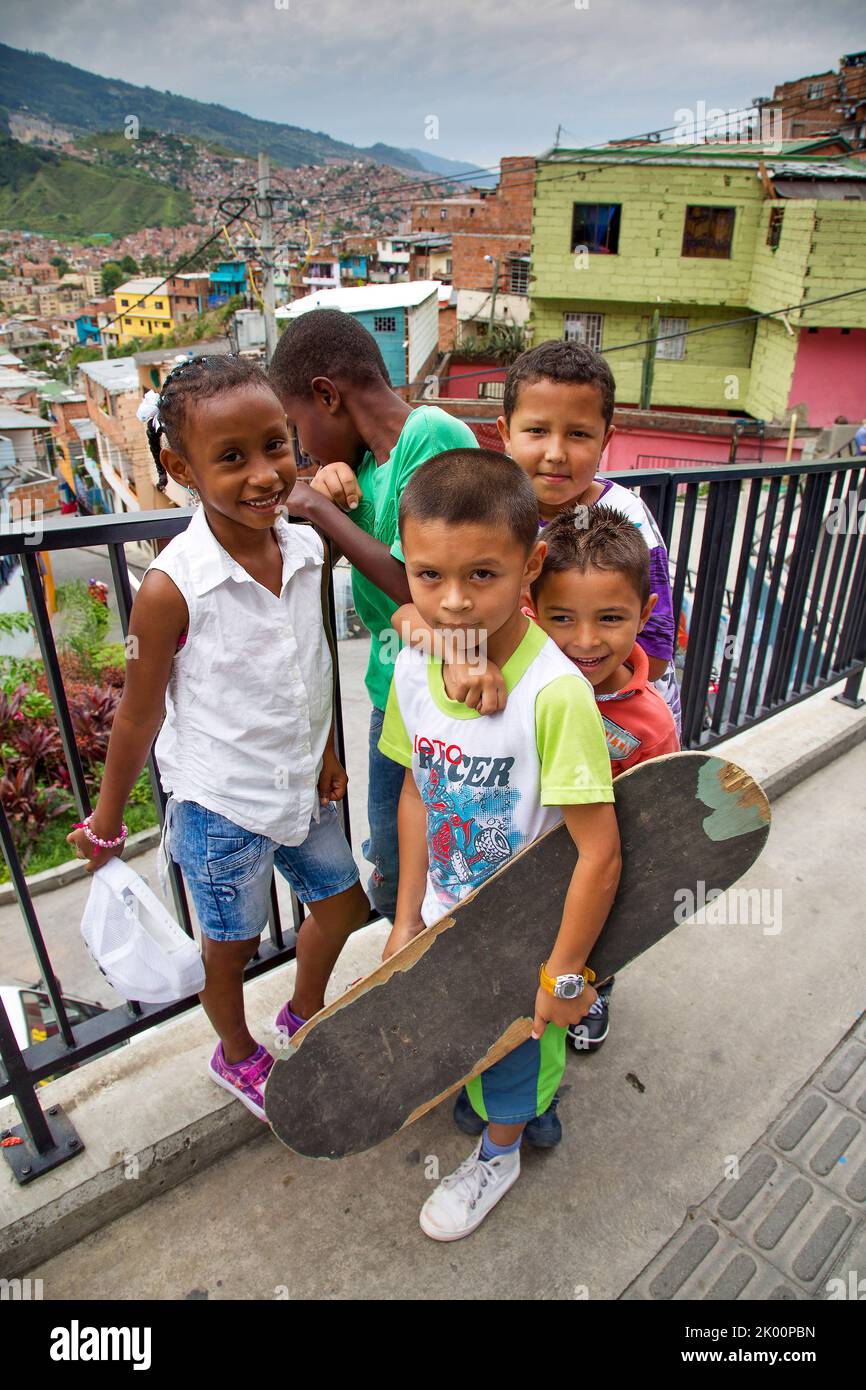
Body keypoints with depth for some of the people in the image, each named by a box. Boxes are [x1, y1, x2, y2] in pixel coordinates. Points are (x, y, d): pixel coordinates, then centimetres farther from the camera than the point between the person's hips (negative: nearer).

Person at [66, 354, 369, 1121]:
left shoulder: (308, 551, -10)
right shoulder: (172, 588, -25)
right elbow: (140, 712, -13)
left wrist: (325, 750, 11)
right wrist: (107, 820, -2)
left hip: (301, 786, 6)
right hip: (220, 805, -5)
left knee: (342, 904, 22)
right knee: (233, 944, 17)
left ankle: (303, 1015, 54)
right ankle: (238, 1056, 51)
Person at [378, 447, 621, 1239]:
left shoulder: (555, 693, -33)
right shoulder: (412, 670, -14)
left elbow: (600, 853, -27)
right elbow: (418, 795, -1)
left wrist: (565, 973, -15)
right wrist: (407, 919, 4)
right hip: (446, 914, 5)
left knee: (514, 1042, 22)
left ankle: (498, 1153, 55)